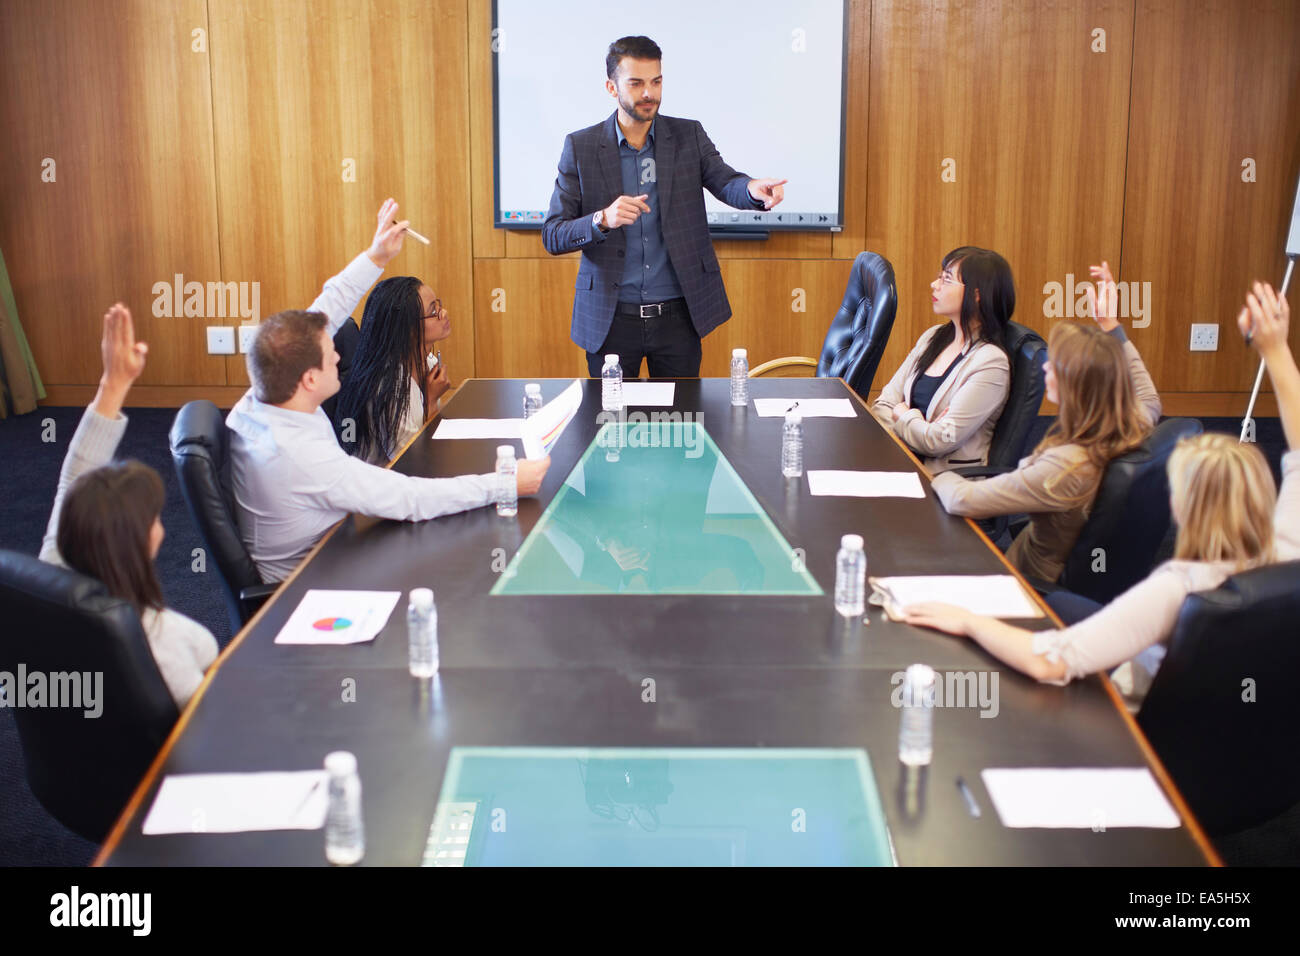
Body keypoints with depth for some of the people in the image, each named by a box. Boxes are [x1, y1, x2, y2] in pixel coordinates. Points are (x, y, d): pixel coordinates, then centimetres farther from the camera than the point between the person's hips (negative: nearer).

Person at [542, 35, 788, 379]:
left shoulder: (689, 136, 3)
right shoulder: (580, 147, -1)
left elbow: (725, 181, -13)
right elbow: (552, 236, -5)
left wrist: (754, 189, -37)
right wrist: (603, 220, -25)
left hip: (677, 315, 1)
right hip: (610, 318, -1)